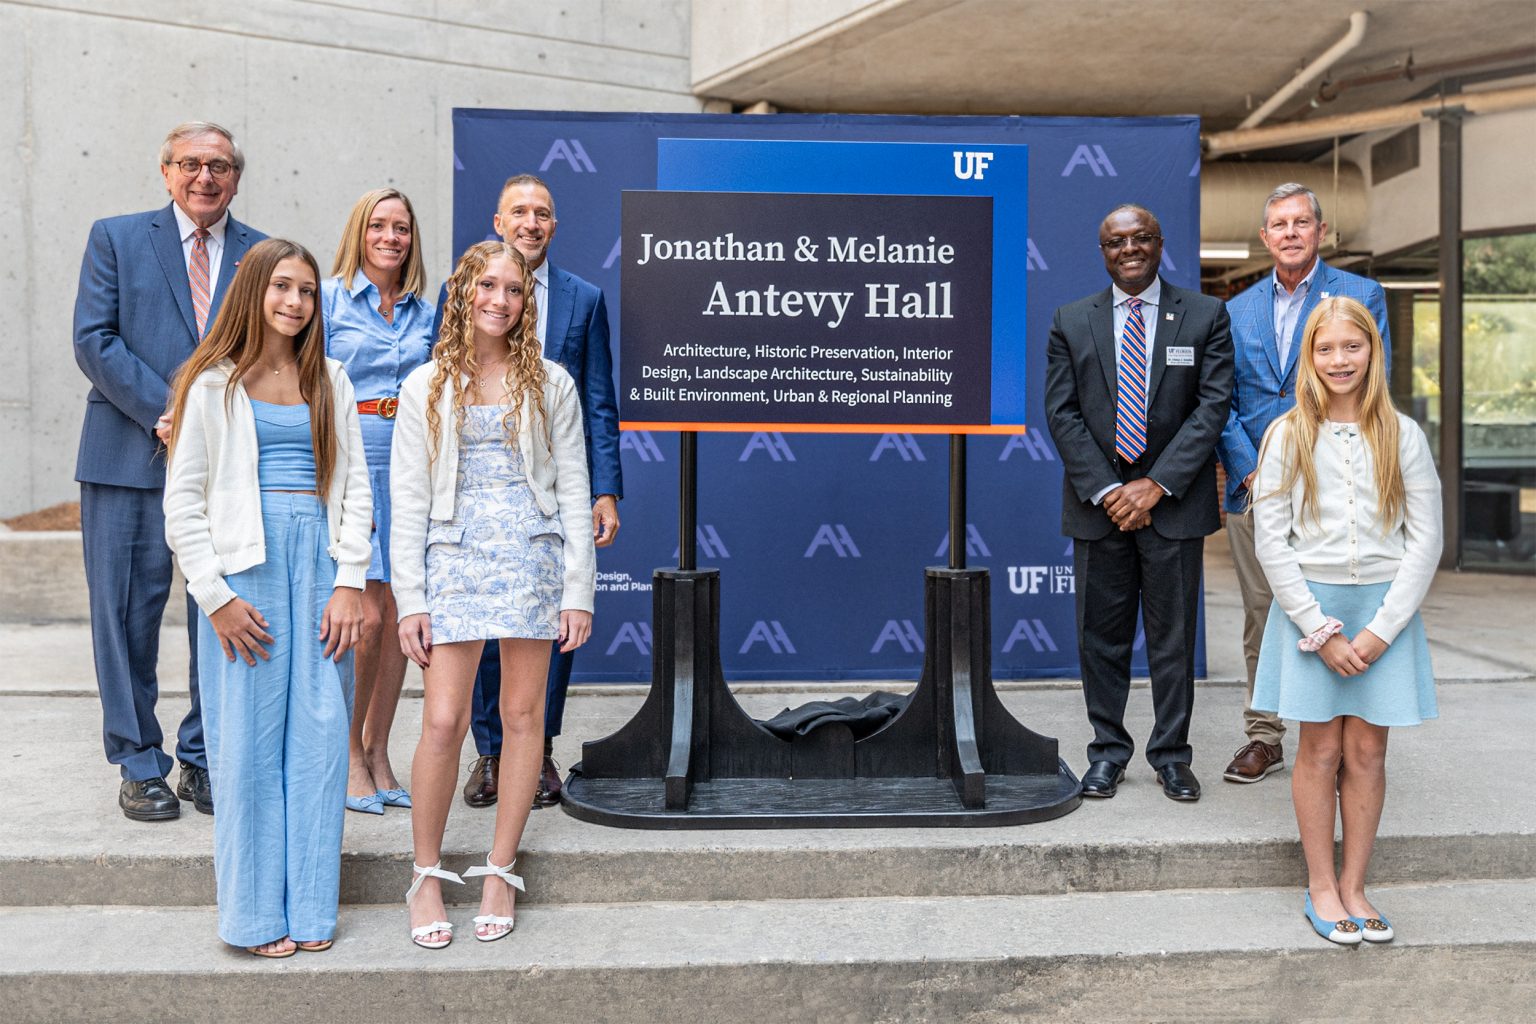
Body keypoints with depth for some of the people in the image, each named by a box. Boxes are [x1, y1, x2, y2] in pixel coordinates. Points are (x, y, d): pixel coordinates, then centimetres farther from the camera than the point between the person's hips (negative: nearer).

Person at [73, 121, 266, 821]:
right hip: (132, 457, -1)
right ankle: (139, 766, 16)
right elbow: (94, 342, -1)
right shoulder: (115, 238, 8)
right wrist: (171, 413, -12)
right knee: (129, 611, 3)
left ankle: (204, 760, 19)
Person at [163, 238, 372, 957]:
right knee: (248, 735, 0)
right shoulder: (213, 384, 4)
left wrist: (350, 582, -1)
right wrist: (216, 596, -7)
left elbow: (355, 486, 9)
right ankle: (254, 912, 13)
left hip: (320, 560, 3)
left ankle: (310, 907, 14)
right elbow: (183, 500, 0)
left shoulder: (330, 382, 14)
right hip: (243, 563, -3)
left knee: (320, 732, 3)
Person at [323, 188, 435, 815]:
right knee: (365, 615, -9)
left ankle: (378, 754, 17)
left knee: (400, 616, 4)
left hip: (409, 469, 5)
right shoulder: (330, 297, 1)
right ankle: (349, 757, 8)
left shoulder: (424, 312, 14)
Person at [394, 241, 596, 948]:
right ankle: (427, 877, 13)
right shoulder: (426, 387, 7)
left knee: (523, 715, 5)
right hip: (453, 557, 0)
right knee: (443, 721, -5)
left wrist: (578, 591, -1)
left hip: (533, 555, 1)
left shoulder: (550, 383, 7)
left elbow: (573, 489, 5)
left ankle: (500, 871, 19)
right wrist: (411, 600, -3)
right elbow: (407, 499, 4)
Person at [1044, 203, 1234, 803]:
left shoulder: (1205, 316, 3)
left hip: (1173, 502, -1)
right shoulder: (1071, 322, 6)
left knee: (1173, 637, 6)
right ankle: (1108, 751, 20)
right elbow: (1062, 414, 1)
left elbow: (1213, 405, -4)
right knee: (1101, 635, 7)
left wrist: (1157, 484, -13)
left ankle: (1171, 756, 19)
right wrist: (1106, 490, -10)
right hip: (1097, 502, 1)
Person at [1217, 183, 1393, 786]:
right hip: (1253, 488, 3)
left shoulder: (1362, 296, 4)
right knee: (1261, 617, 8)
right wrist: (1250, 471, -5)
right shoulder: (1237, 310, 13)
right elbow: (1221, 402, 8)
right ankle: (1264, 738, 19)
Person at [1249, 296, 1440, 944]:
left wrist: (1380, 629, -9)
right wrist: (1321, 630, -9)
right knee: (1320, 749, 4)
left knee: (1367, 751, 6)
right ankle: (1321, 887, 17)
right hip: (1310, 605, -1)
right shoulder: (1287, 436, -1)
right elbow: (1271, 542, -4)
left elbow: (1426, 538, 0)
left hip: (1385, 606, 1)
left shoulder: (1402, 436, 2)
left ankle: (1353, 886, 19)